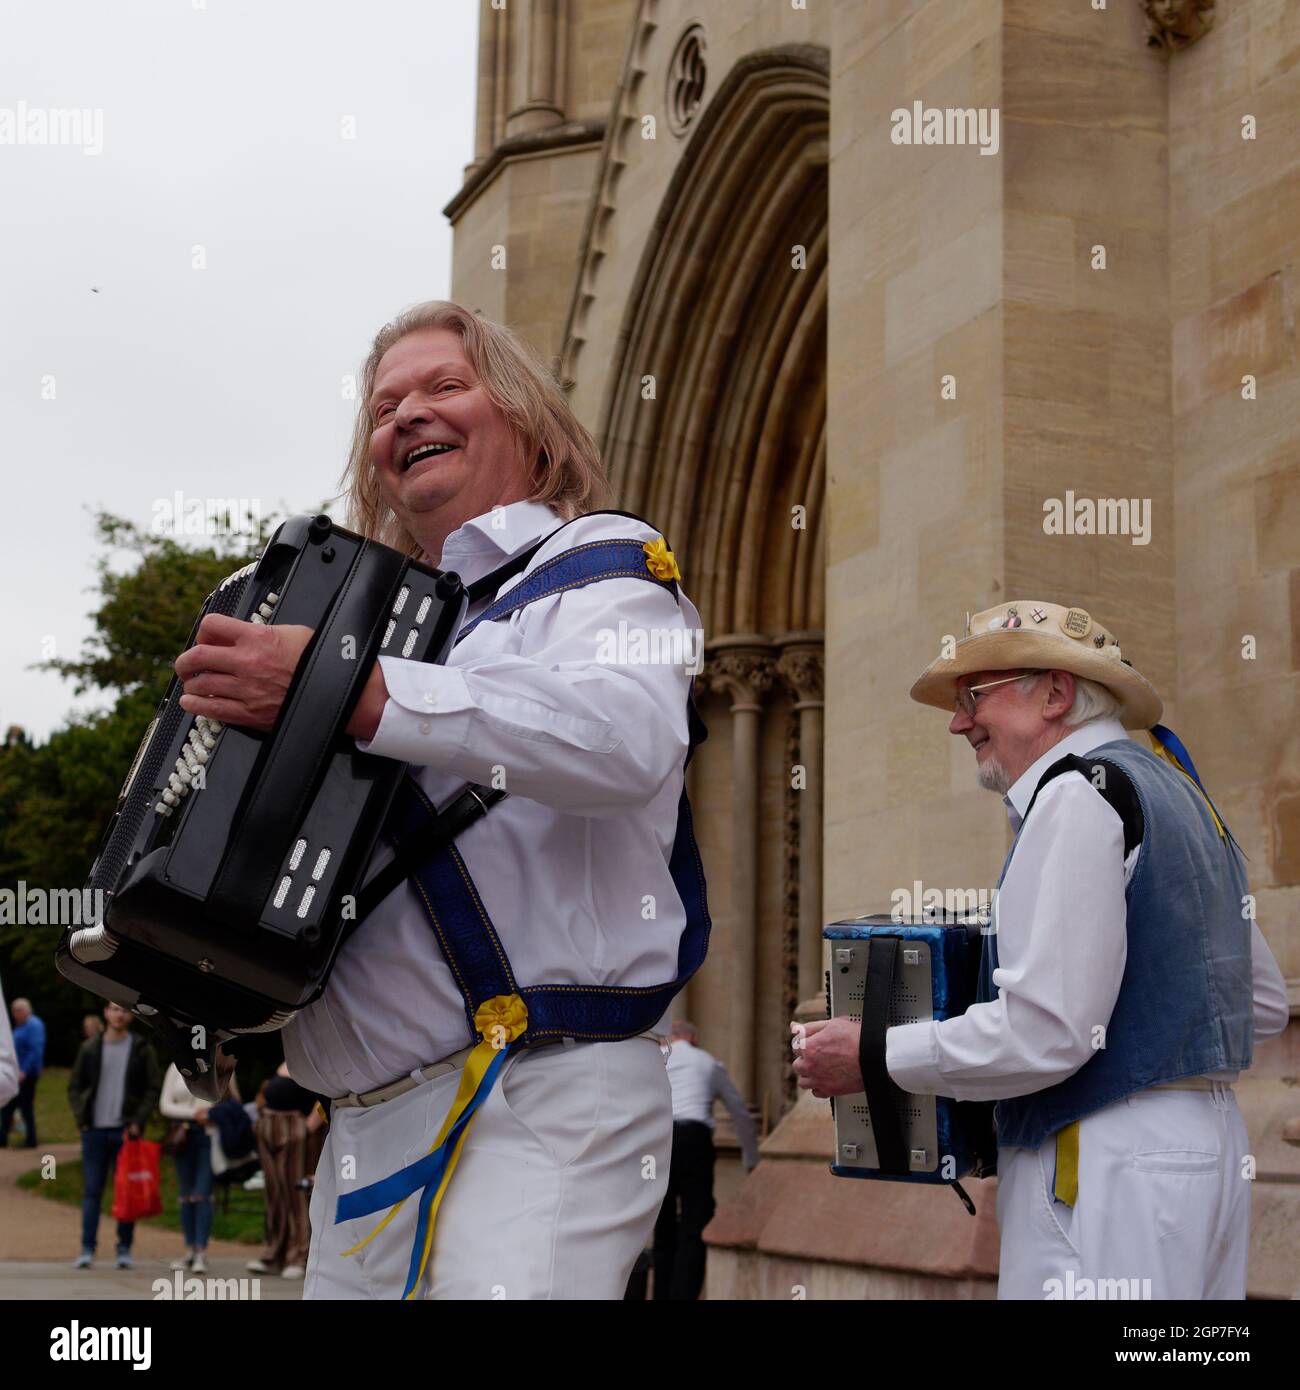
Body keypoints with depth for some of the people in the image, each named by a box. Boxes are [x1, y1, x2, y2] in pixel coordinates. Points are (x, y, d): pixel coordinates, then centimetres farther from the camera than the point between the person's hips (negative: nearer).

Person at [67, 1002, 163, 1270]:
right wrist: (81, 1118, 0)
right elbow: (74, 1087, 12)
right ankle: (87, 1250, 1)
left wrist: (138, 1121, -9)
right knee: (92, 1191, 0)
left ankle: (125, 1249, 8)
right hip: (95, 1131, 1)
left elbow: (154, 1089, 2)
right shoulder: (89, 1048, 7)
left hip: (126, 1131, -1)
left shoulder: (141, 1049, 3)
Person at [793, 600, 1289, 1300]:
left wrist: (872, 1054, -10)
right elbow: (1264, 1002, 22)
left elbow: (1043, 1032, -20)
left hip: (1113, 1169, -10)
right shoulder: (1167, 783, 18)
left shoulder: (1078, 793, -12)